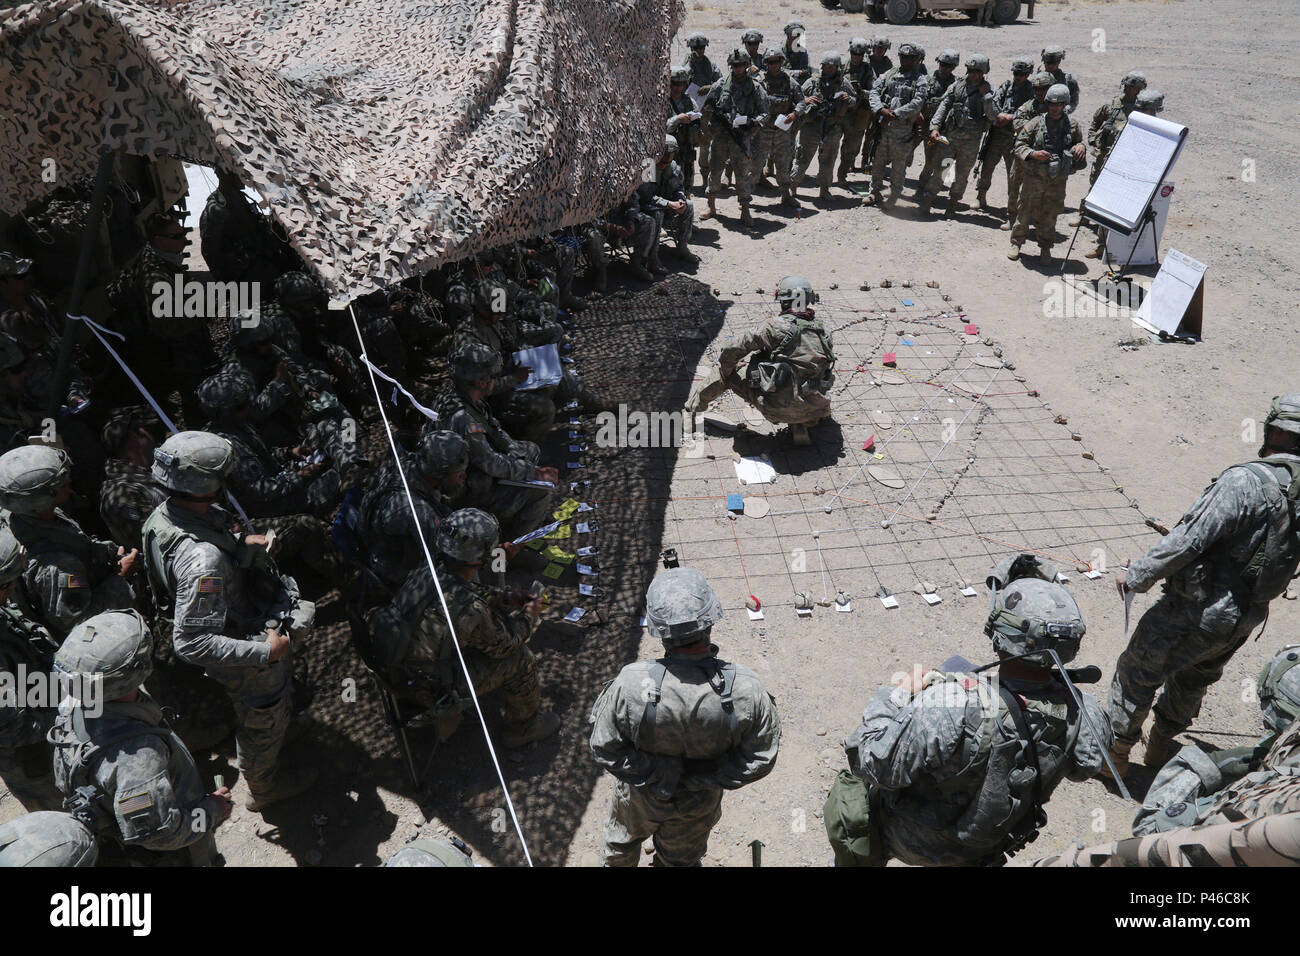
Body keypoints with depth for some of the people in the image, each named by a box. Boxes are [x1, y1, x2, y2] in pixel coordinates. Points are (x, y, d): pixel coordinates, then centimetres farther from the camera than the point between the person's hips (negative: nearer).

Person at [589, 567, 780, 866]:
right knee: (682, 857, 33)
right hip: (699, 805, 1)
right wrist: (714, 776, -9)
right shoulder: (746, 690, -35)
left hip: (642, 797, 0)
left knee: (623, 840, 35)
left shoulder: (631, 685, -38)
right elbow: (760, 760, -21)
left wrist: (648, 775, -12)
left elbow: (605, 748, -23)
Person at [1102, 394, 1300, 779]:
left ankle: (1114, 752, 25)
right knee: (1195, 679, 29)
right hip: (1248, 614, 8)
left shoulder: (1246, 480, -26)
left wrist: (1136, 575, -16)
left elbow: (1188, 541, -27)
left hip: (1199, 610, -7)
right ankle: (1160, 746, 47)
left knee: (1137, 673, 11)